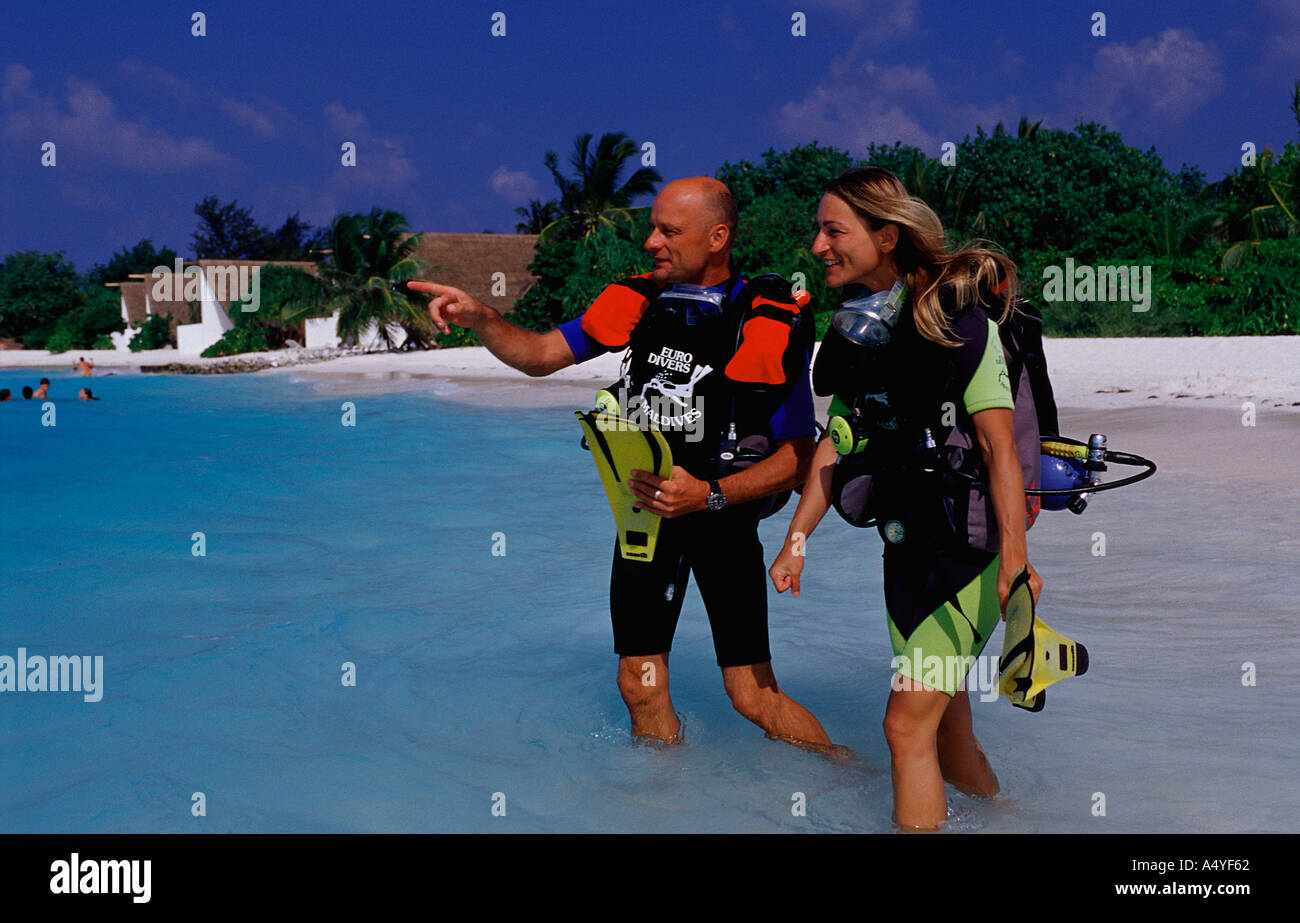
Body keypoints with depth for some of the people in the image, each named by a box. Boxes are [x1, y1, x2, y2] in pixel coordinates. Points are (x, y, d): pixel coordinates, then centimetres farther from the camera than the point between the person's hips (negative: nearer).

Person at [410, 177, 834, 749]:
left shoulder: (769, 326, -13)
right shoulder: (639, 301, 0)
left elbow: (798, 457, -11)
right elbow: (540, 356, 9)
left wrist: (709, 495, -22)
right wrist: (479, 318, -9)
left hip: (723, 516, -4)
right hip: (644, 509, 4)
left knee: (753, 697, -4)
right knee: (640, 685, 7)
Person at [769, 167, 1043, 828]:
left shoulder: (959, 318, -14)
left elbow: (999, 445, -18)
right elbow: (837, 443, 13)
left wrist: (1014, 557, -25)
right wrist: (796, 541, 8)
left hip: (970, 544, -7)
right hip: (908, 545, 7)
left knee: (908, 723, -8)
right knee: (947, 725, 14)